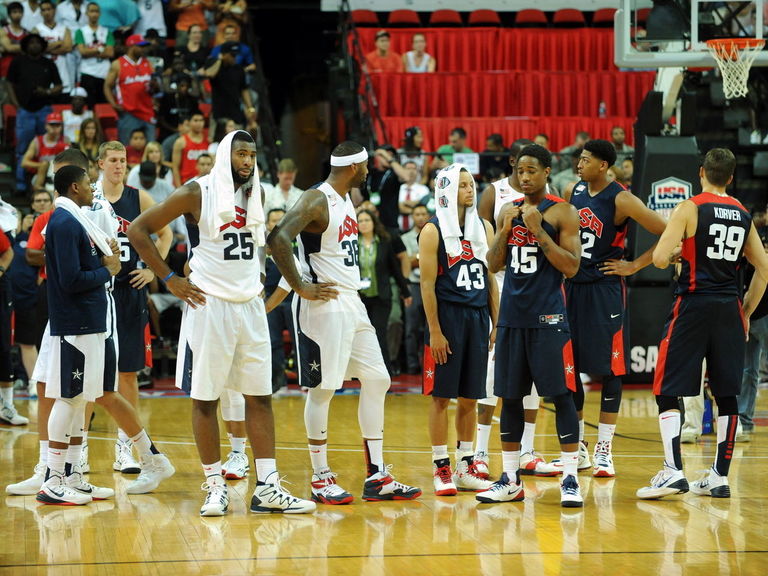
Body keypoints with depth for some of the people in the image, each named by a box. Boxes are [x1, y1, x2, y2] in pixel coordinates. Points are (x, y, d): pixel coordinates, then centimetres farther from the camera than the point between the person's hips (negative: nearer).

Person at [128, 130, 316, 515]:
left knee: (260, 396, 3)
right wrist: (170, 279, -9)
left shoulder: (255, 195, 9)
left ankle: (267, 488, 5)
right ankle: (215, 487, 8)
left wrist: (257, 276, 12)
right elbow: (138, 230, -8)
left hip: (250, 306, 5)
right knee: (205, 398, 1)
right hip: (209, 306, -5)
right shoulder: (197, 193, -8)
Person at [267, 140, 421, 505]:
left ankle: (377, 478, 12)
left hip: (352, 305, 10)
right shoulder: (316, 201, -15)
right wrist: (301, 287, -22)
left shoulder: (345, 200, 13)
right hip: (324, 307, -10)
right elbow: (278, 239, -27)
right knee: (322, 389, -2)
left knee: (376, 381, 9)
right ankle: (321, 479, 6)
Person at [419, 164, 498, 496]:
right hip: (447, 316, -5)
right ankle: (441, 470, 4)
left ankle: (465, 468, 16)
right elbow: (428, 284, -8)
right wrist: (435, 331, -13)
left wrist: (495, 323, 7)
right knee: (441, 396, -2)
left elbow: (491, 279, 14)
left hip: (478, 318, 5)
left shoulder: (484, 228, 11)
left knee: (470, 397, 9)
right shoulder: (433, 231, -5)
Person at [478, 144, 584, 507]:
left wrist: (539, 230, -16)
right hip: (512, 315, 5)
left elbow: (571, 267, -10)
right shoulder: (508, 212, 13)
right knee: (509, 397, 7)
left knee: (561, 395, -6)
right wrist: (505, 230, -4)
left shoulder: (563, 213, -3)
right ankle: (511, 481, 14)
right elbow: (493, 265, 11)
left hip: (548, 317, -5)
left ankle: (570, 479, -3)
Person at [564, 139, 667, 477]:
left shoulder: (622, 201, -12)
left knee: (609, 370, 0)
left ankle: (604, 450, 5)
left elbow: (668, 234, -15)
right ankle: (577, 447, 17)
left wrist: (634, 265, -12)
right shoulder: (573, 193, 6)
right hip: (572, 285, 6)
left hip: (605, 291, -6)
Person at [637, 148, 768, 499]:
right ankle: (720, 477, 11)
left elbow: (660, 258, -15)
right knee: (726, 395, 9)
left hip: (694, 303, -5)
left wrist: (675, 254, 7)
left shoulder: (690, 209, -6)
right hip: (729, 309, 5)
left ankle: (673, 471, -13)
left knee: (668, 392, -1)